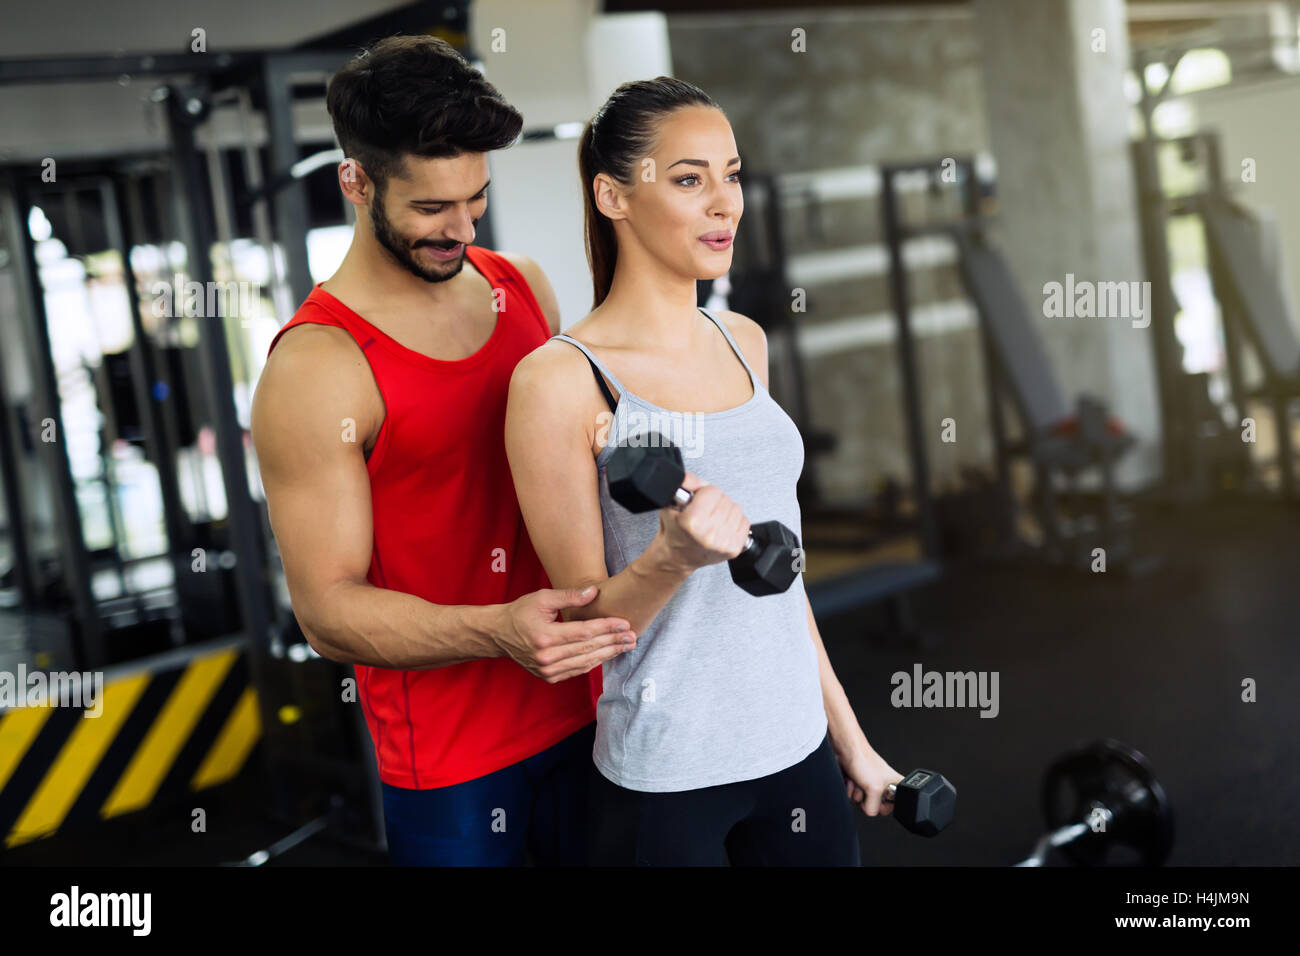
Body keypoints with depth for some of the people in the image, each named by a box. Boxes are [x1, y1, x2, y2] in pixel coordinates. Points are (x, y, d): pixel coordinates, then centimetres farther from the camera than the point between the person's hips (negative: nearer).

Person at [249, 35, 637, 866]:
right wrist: (500, 632, -33)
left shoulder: (523, 286, 2)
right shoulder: (316, 369, -18)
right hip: (452, 760, -6)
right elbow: (328, 610, -19)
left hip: (586, 704, 6)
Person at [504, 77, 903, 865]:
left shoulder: (744, 342, 6)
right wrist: (673, 556, -28)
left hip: (797, 751, 6)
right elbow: (585, 619, -9)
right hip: (667, 779, -5)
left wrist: (849, 735, 16)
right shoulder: (561, 380, -13)